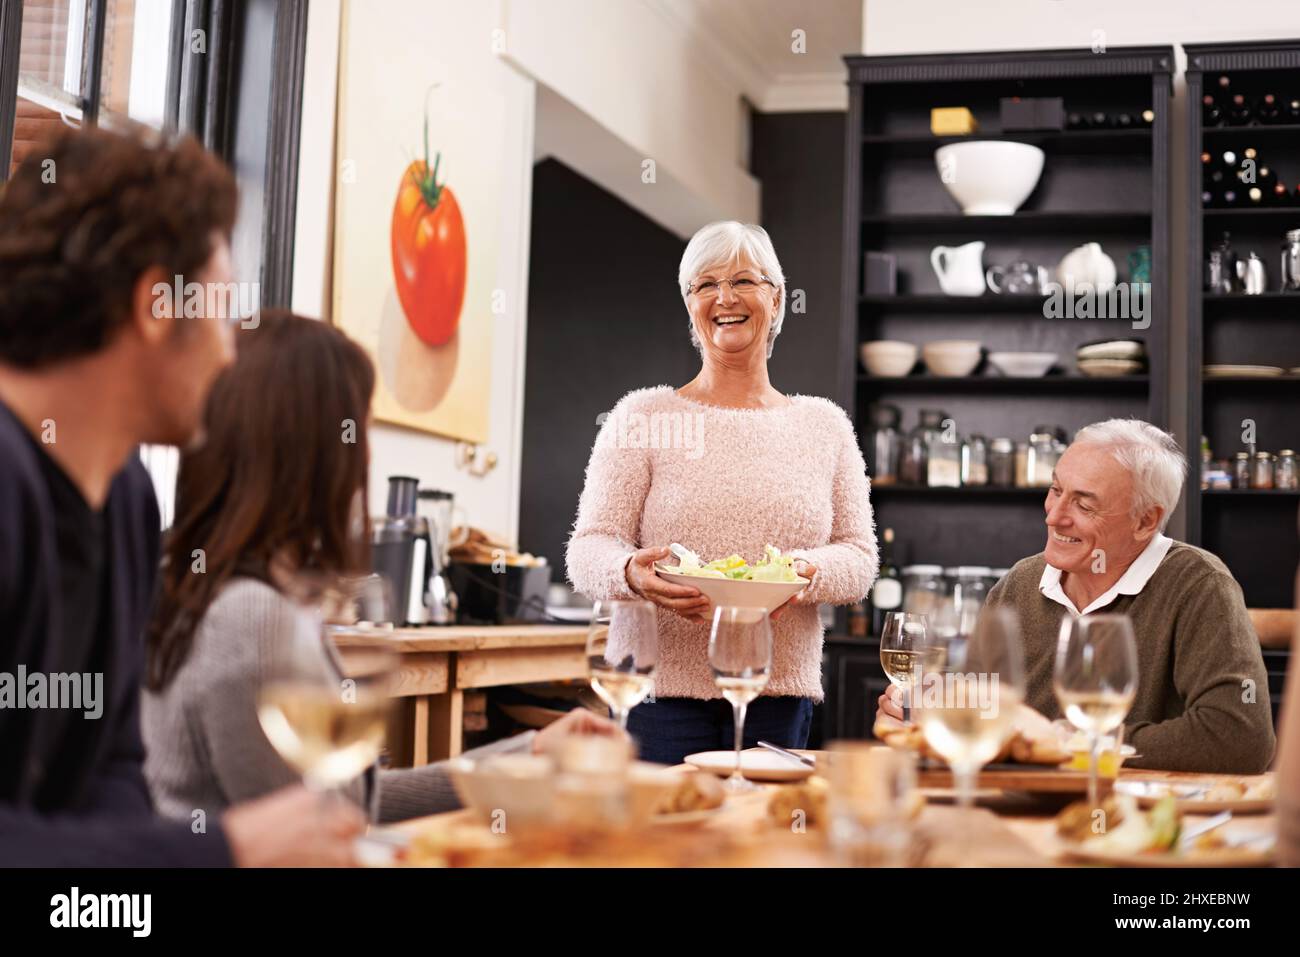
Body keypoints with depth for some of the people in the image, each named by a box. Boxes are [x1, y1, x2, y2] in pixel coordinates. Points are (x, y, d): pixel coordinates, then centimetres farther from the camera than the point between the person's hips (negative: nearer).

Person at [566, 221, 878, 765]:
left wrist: (806, 573, -14)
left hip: (779, 695, 2)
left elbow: (859, 557, 9)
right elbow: (588, 549, 1)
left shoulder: (825, 425, 12)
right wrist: (633, 573, -22)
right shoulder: (643, 414, 5)